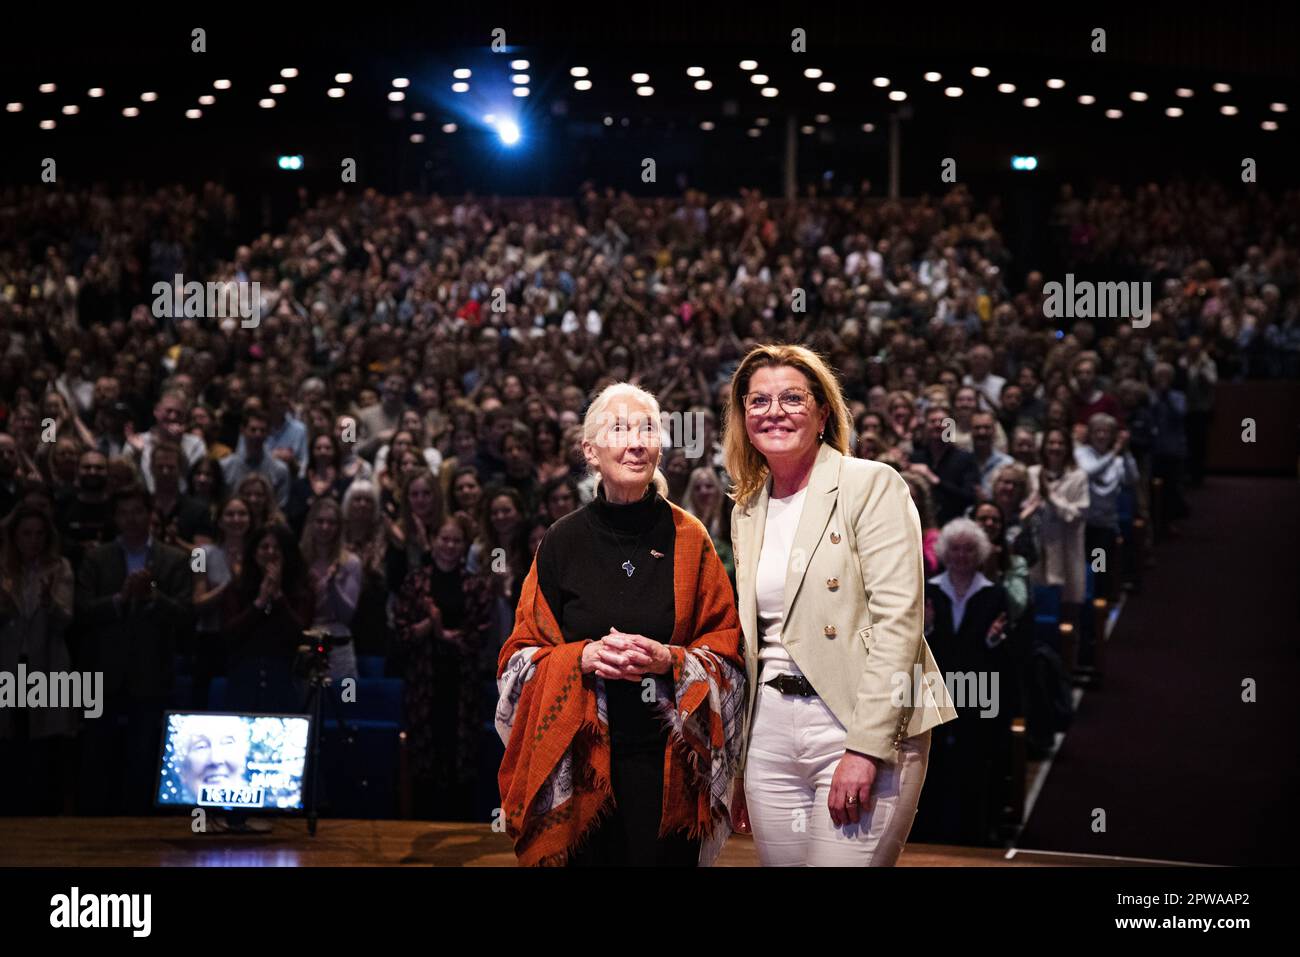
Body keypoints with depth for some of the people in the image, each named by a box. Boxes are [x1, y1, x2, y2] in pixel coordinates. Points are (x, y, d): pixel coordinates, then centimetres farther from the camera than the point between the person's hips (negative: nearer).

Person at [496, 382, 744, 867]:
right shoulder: (563, 542, 3)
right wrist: (583, 656, -13)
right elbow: (521, 655, 5)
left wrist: (668, 659, -14)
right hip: (580, 756, 0)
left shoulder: (689, 539, 3)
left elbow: (727, 646, 4)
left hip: (667, 754, 0)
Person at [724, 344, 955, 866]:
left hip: (865, 726, -6)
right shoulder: (747, 509, 14)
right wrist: (737, 755, 14)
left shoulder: (872, 485, -6)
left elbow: (899, 621, -13)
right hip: (771, 732, 6)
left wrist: (865, 748, -20)